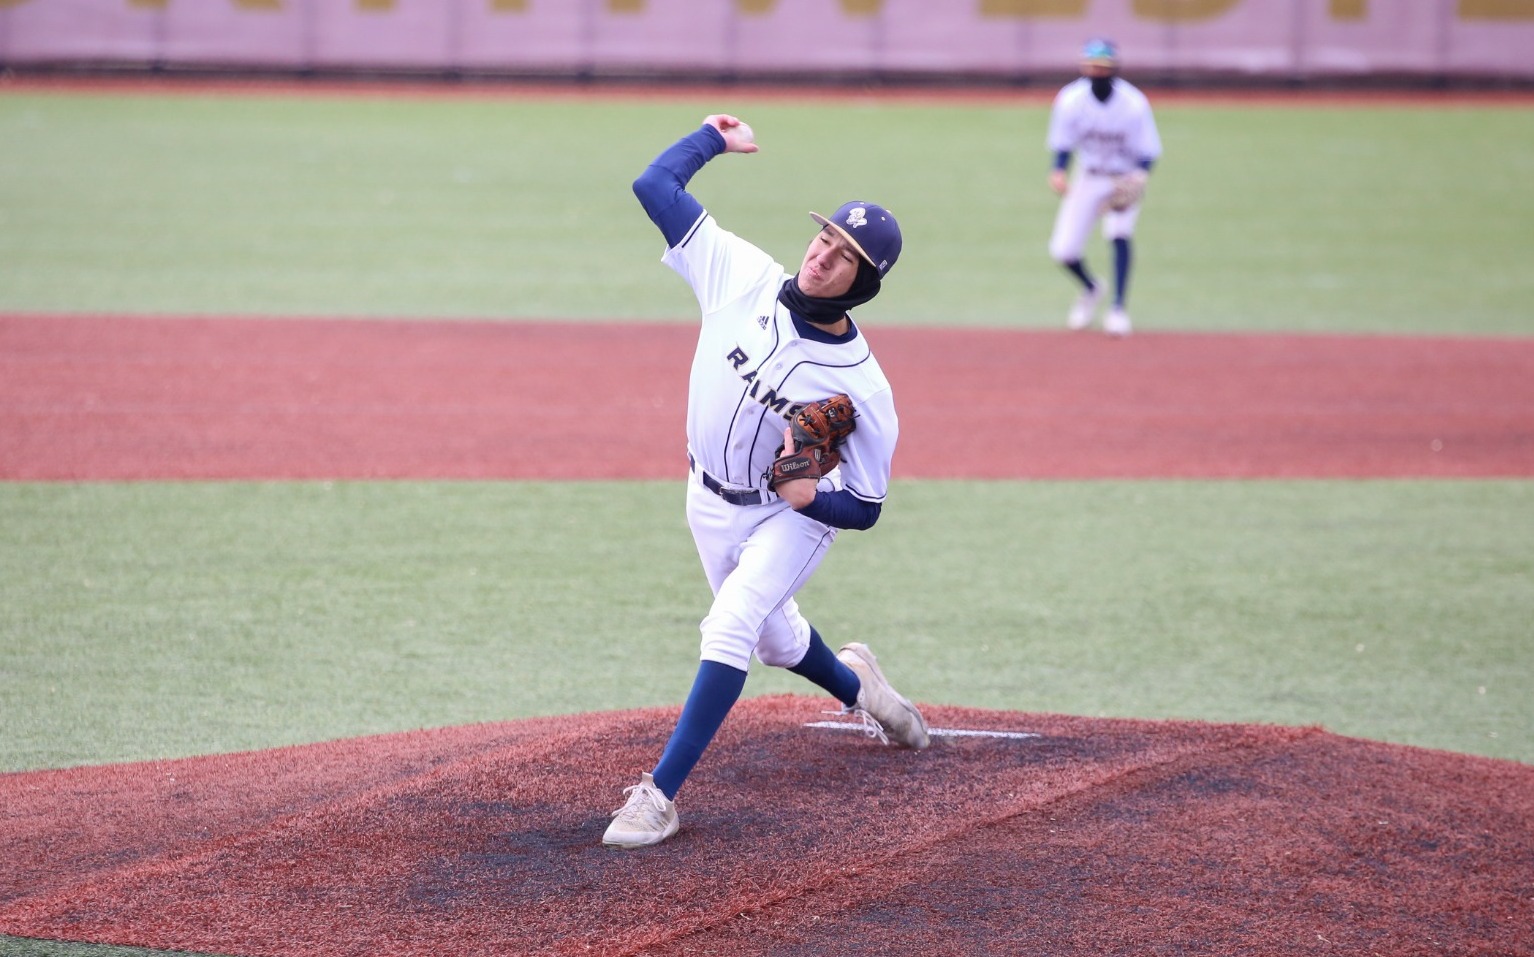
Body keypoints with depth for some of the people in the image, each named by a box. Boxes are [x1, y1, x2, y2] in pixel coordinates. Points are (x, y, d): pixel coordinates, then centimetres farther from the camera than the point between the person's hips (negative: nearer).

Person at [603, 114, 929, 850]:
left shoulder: (862, 388, -27)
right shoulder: (742, 275, -20)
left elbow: (864, 509, -17)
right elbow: (654, 187, -16)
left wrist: (812, 496, -36)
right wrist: (714, 138, -6)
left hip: (792, 517, -5)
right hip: (710, 503, 5)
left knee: (729, 631, -25)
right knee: (775, 638, 24)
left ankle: (659, 795, -23)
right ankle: (857, 685, 58)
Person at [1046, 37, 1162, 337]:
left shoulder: (1134, 104, -21)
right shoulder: (1070, 100, -15)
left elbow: (1147, 153, -14)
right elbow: (1062, 144, -5)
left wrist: (1138, 178, -34)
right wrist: (1059, 171, -25)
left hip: (1125, 178, -2)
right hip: (1088, 177, 3)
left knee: (1119, 234, -27)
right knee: (1062, 250, -3)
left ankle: (1118, 309, -16)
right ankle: (1091, 288, 30)